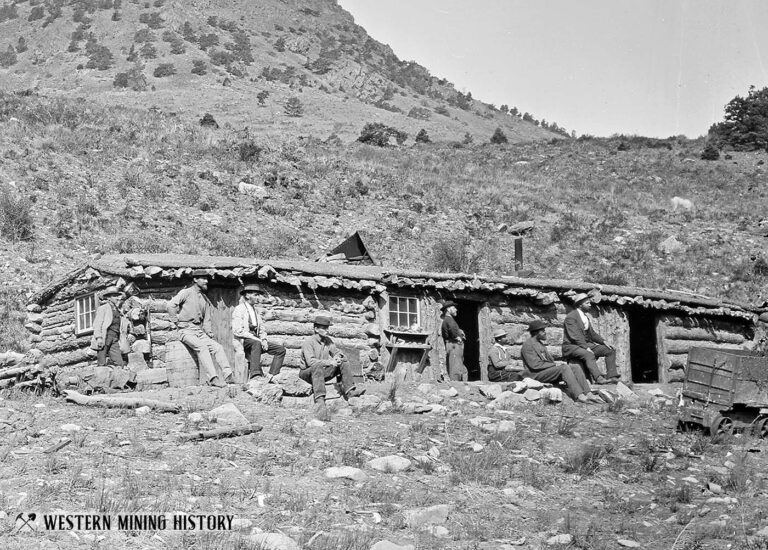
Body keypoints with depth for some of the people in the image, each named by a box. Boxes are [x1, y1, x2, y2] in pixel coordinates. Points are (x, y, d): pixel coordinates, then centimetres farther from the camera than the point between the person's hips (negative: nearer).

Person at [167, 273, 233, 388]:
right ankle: (213, 378, -40)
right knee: (202, 347, -31)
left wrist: (210, 335, 7)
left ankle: (229, 376, -26)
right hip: (186, 330, -7)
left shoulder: (205, 299, 20)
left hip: (200, 331, 7)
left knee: (218, 347, -15)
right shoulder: (186, 292, 0)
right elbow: (171, 305, -12)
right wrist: (176, 321, -10)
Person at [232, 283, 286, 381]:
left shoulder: (255, 311, 20)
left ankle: (271, 376, -13)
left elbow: (262, 329, 20)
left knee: (281, 350, -7)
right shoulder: (239, 310, -5)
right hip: (243, 341, -8)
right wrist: (257, 339, -20)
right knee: (256, 343, -40)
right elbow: (237, 331, -16)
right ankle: (254, 376, -48)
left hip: (256, 340, 8)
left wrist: (264, 340, -3)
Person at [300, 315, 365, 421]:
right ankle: (319, 401, -53)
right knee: (318, 366, -40)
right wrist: (329, 362, -30)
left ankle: (349, 391, -19)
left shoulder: (328, 340, 8)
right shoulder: (309, 342, -14)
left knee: (343, 361, -6)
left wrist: (337, 357, -14)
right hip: (307, 373, -7)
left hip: (323, 373, 7)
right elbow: (310, 361, -25)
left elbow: (337, 352, 12)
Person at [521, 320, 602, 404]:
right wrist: (555, 365, -15)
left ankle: (588, 394, -19)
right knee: (565, 368, -29)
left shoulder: (540, 343, 20)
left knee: (576, 367, -7)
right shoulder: (527, 345, -10)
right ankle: (579, 396, -35)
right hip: (536, 374, -9)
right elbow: (535, 365, -19)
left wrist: (556, 364, -1)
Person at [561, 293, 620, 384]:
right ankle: (598, 378, -49)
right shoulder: (571, 317, -10)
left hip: (586, 344, 9)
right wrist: (586, 348, -27)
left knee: (611, 350, -2)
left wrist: (603, 342, 4)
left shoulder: (586, 317, 18)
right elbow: (574, 336, -19)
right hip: (571, 346, -9)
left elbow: (592, 333, 21)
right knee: (589, 355, -38)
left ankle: (612, 376, -14)